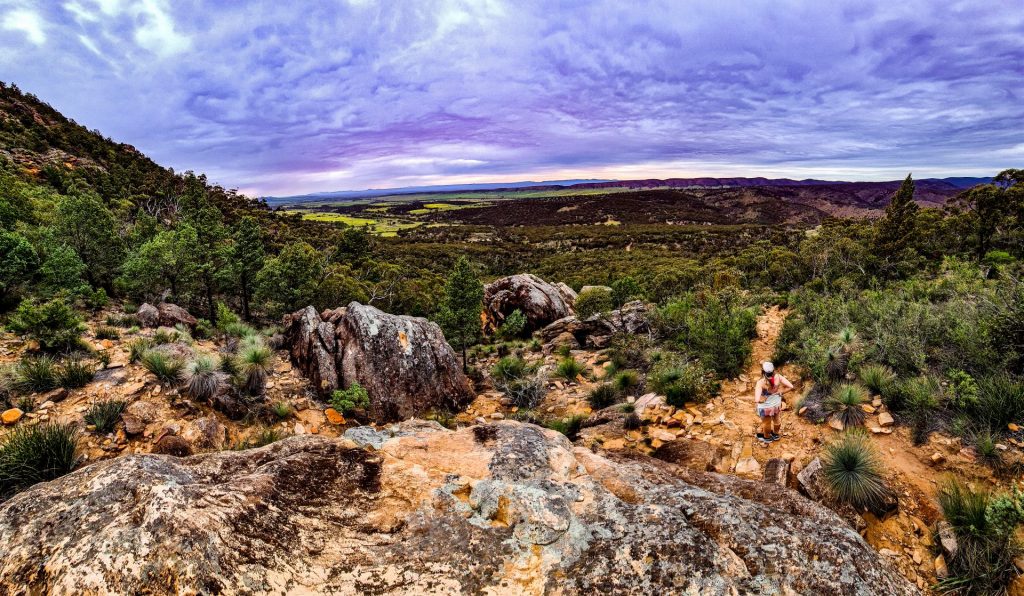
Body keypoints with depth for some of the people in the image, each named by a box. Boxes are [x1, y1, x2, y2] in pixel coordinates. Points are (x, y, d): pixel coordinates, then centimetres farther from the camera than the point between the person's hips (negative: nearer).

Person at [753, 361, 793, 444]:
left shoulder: (761, 382, -37)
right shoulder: (778, 377, -25)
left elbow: (757, 400, -43)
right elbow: (790, 386, -17)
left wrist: (760, 400, -20)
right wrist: (780, 392, -6)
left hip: (766, 406, -4)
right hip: (777, 404, 4)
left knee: (766, 423, 26)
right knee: (776, 419, 33)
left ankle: (767, 438, 52)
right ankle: (776, 434, 59)